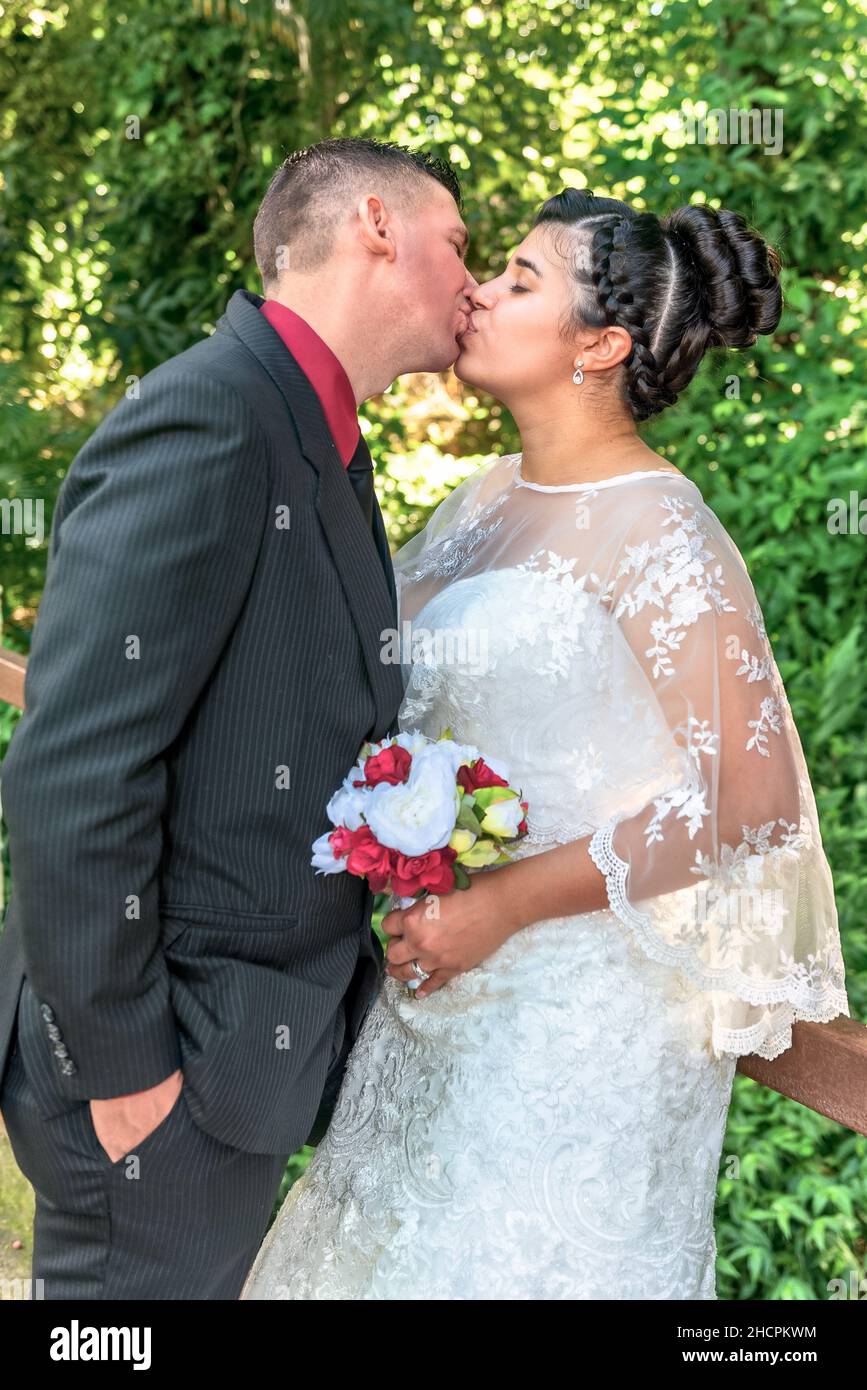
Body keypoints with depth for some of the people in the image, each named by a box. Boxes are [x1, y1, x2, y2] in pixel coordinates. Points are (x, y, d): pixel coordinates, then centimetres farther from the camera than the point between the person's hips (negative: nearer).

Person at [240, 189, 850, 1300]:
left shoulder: (657, 535, -18)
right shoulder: (489, 498, 5)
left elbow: (750, 801, -21)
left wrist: (501, 906, -22)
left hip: (579, 992, -7)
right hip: (449, 975, 8)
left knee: (512, 1256, 7)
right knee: (391, 1244, 19)